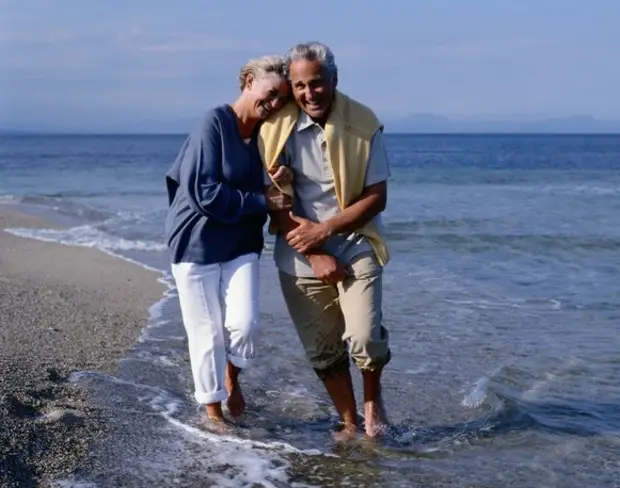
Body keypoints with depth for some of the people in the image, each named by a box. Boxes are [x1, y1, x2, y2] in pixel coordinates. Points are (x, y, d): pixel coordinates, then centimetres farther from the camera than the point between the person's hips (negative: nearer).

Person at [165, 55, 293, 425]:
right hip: (198, 244, -4)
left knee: (245, 323, -9)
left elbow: (267, 194, 11)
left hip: (242, 245, 5)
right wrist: (262, 202, -21)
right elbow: (205, 193, -22)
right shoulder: (215, 123, -16)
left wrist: (279, 185, -13)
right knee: (207, 333, 4)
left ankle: (232, 376, 23)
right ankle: (212, 406, 23)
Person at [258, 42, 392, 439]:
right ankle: (349, 421, 30)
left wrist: (324, 230, -16)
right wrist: (315, 255, -11)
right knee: (322, 351, 9)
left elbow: (376, 197, -6)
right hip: (301, 256, 1)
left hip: (356, 247, -1)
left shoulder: (363, 125, -8)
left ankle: (373, 397, 16)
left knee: (365, 339, -16)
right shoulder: (277, 128, -7)